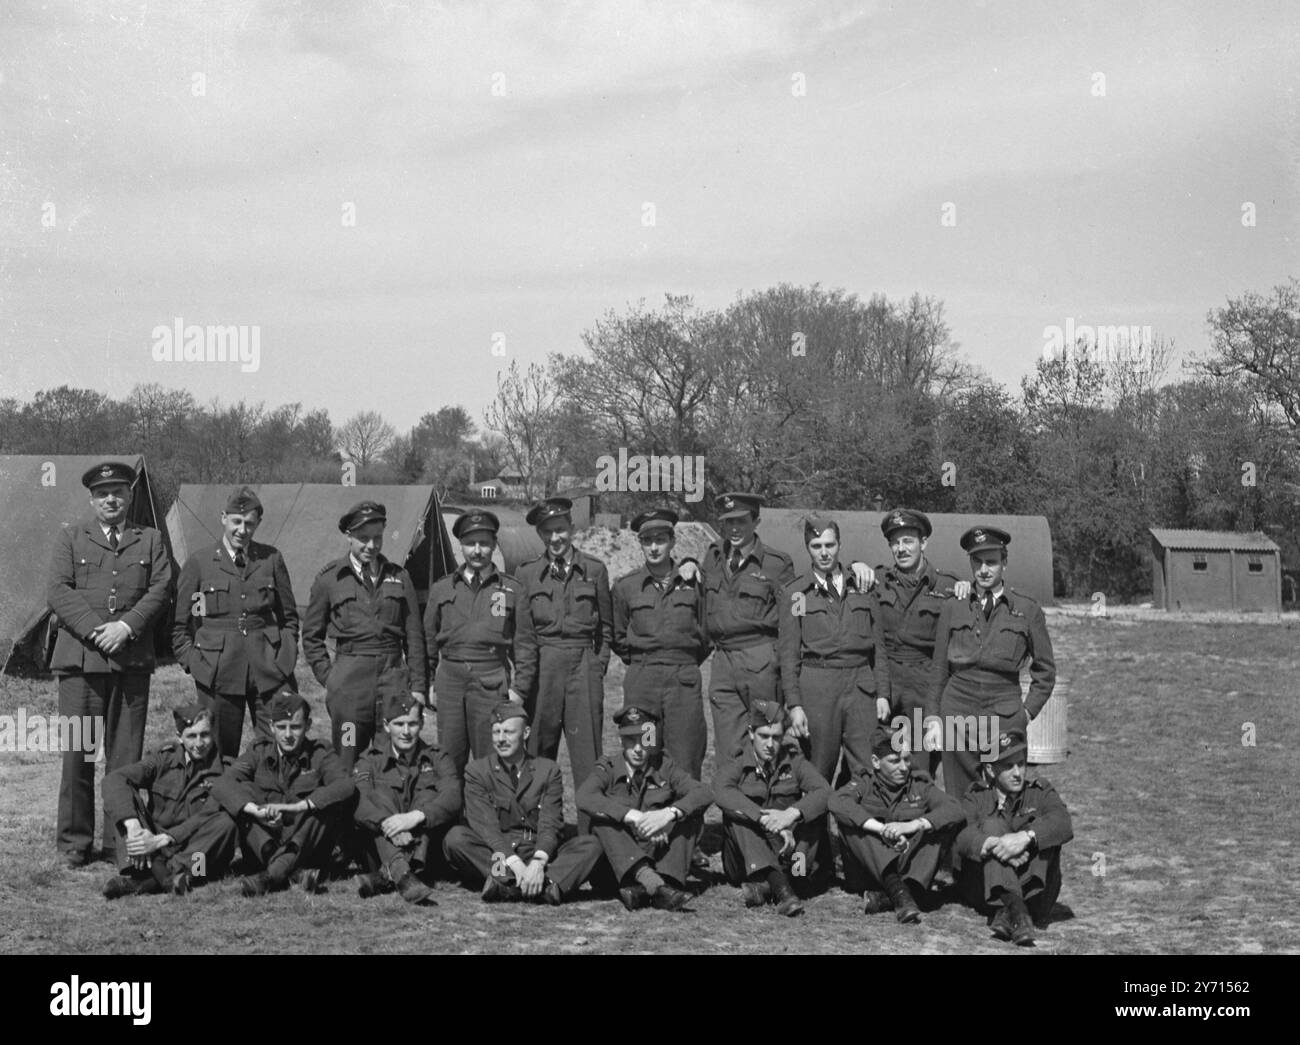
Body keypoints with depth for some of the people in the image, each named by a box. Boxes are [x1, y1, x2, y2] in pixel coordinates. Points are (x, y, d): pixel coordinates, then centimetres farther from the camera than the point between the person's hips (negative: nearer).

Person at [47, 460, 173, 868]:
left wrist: (126, 626, -11)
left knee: (125, 754, 2)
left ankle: (121, 843, 9)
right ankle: (73, 843, 6)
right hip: (80, 660, -1)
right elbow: (58, 592, 1)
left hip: (132, 660, 1)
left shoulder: (150, 540, 16)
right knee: (77, 754, -2)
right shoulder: (70, 538, 13)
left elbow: (160, 590, 3)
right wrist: (94, 628, -12)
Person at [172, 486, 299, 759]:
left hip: (269, 671, 1)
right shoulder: (199, 563, 3)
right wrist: (193, 663, 0)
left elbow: (289, 616, 17)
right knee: (219, 753, 3)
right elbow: (179, 625, 8)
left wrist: (287, 655, 7)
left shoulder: (271, 559, 8)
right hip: (218, 673, -1)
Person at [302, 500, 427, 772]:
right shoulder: (330, 578, 6)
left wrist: (418, 687, 6)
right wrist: (327, 676, 3)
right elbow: (311, 635, 12)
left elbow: (414, 636, 11)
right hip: (349, 681, -2)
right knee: (345, 768, -1)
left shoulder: (399, 577, 11)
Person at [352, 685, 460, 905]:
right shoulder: (371, 760, 10)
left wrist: (415, 817, -31)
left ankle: (388, 875, -41)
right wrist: (388, 824, -33)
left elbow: (452, 800, -11)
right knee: (381, 795, -22)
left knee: (427, 796, -19)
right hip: (380, 851, 0)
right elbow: (358, 802, -12)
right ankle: (401, 874, -49)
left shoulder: (436, 758, 10)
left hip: (425, 851, 0)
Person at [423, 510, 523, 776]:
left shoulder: (511, 589, 6)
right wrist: (429, 684, 14)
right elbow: (429, 637, 18)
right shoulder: (442, 588, 11)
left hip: (491, 680, -2)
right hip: (450, 676, 2)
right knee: (449, 756, 3)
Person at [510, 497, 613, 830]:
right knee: (538, 755, 5)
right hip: (542, 667, 1)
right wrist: (521, 684, -4)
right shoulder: (529, 573, 6)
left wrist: (598, 665, 5)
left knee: (587, 754, -2)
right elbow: (524, 634, 3)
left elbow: (606, 626, 14)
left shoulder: (594, 570, 6)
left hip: (584, 666, -1)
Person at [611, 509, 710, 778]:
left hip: (684, 680, 0)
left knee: (686, 765, -2)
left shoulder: (692, 582, 5)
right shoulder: (626, 586, 6)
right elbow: (619, 638, 17)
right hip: (641, 682, 0)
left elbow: (706, 635, 15)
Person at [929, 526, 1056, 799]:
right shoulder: (953, 608, 9)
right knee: (958, 801, 0)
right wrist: (933, 718, 10)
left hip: (1004, 714, -1)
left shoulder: (1027, 610, 5)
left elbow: (1045, 670, 12)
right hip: (957, 712, 1)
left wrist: (1028, 711, 3)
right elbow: (939, 668, 14)